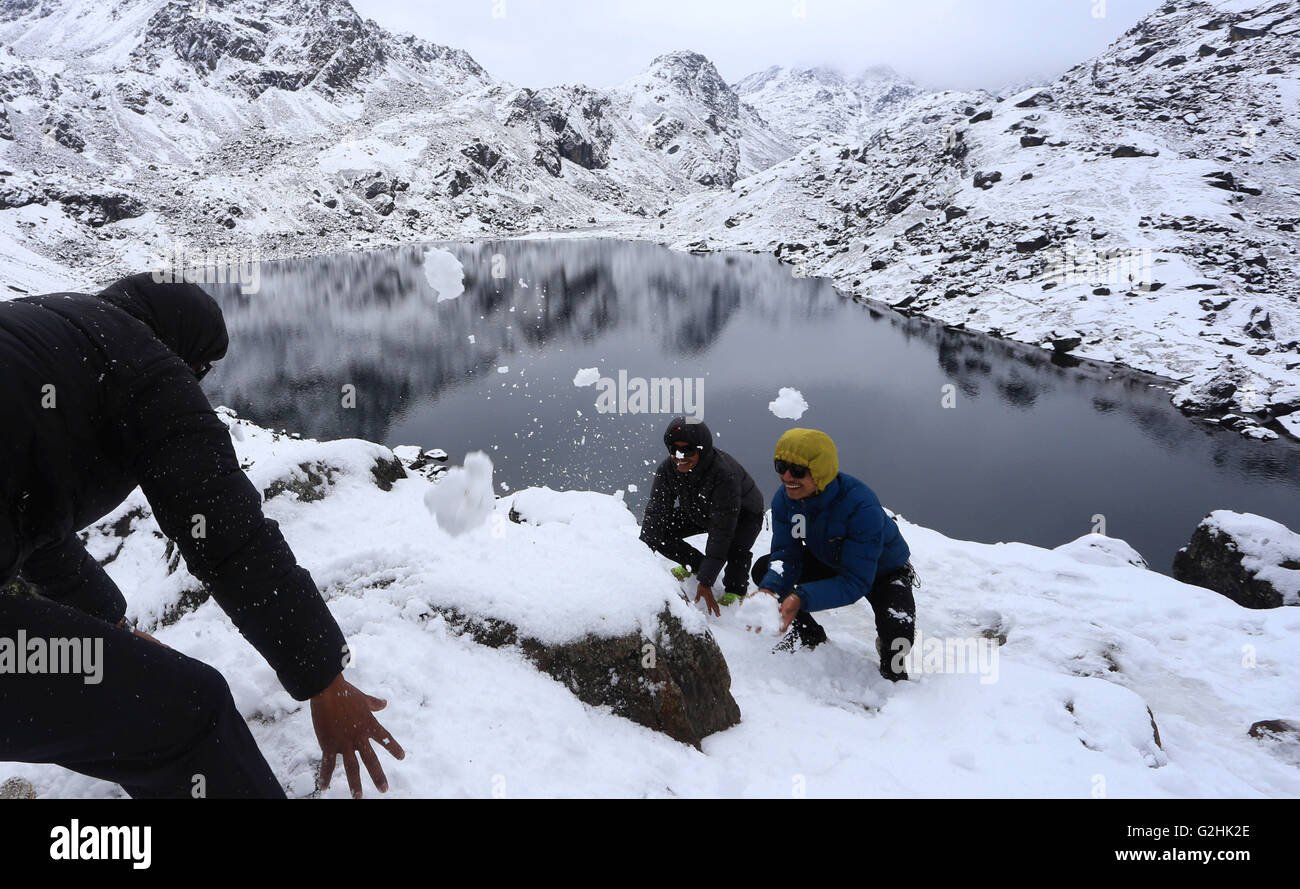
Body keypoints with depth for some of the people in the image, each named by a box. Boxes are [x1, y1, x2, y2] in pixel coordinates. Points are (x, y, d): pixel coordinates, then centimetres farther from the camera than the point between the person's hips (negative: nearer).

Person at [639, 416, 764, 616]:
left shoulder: (724, 474, -41)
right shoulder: (668, 469, -25)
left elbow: (721, 532, -41)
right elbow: (655, 513, -24)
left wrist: (705, 582, -43)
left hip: (744, 514, -5)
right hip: (698, 513, 5)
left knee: (736, 550, -35)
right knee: (657, 533, -14)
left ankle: (736, 590, -1)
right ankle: (694, 565, 14)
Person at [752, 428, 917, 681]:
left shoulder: (862, 507, -41)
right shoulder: (784, 499, -21)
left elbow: (856, 582, -40)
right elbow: (786, 554, -20)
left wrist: (801, 598, -53)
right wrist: (769, 590, -43)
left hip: (884, 571, -5)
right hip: (830, 563, 6)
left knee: (897, 637, -32)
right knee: (764, 570, -12)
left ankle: (891, 668, 10)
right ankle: (810, 635, 12)